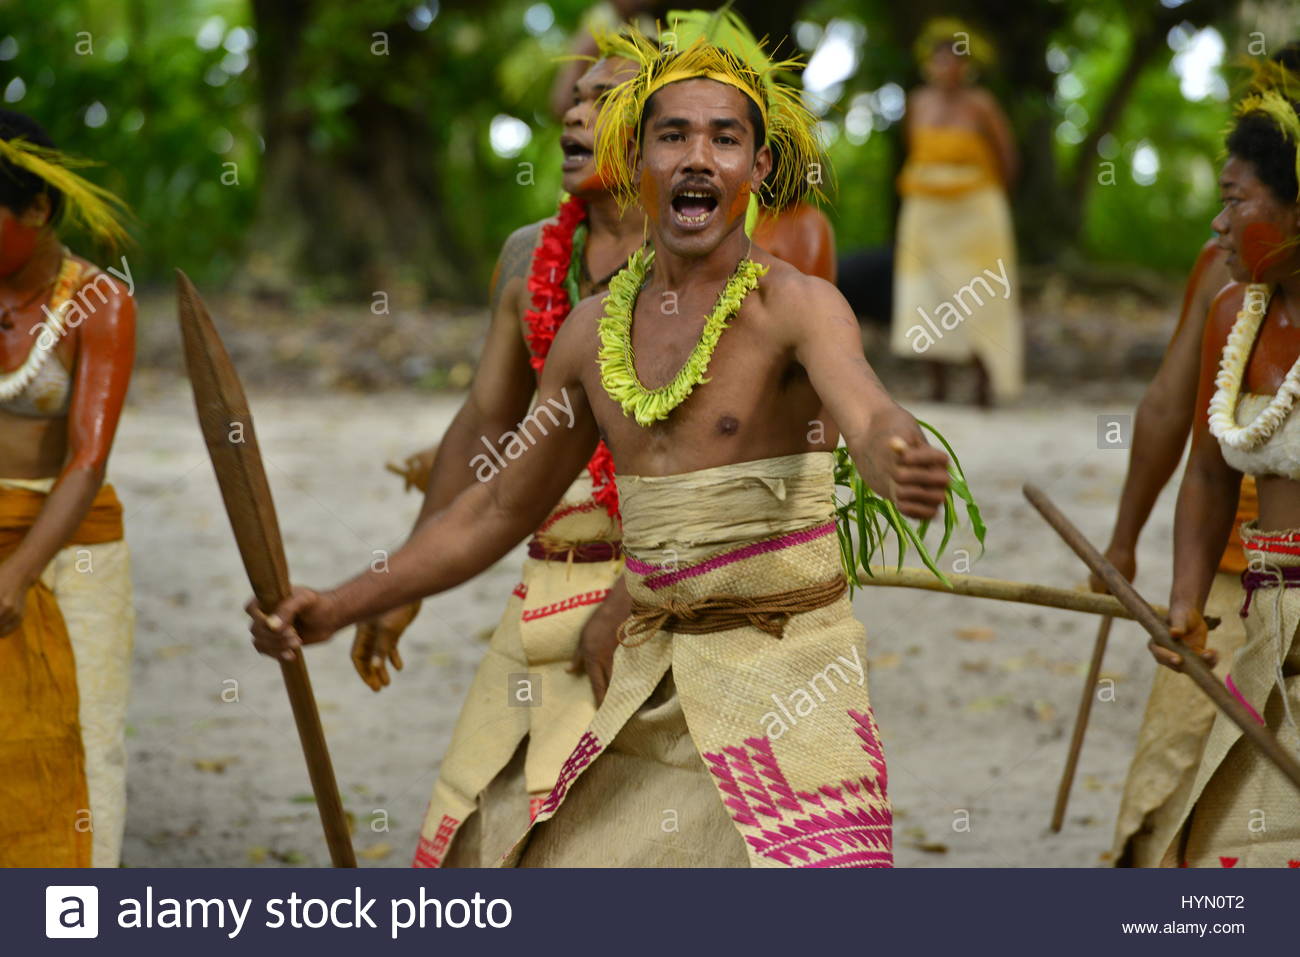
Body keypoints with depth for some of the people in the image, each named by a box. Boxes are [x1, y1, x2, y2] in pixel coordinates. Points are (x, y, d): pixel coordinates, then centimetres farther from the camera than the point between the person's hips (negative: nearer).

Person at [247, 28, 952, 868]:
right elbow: (499, 509, 18)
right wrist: (342, 606, 13)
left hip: (784, 680, -5)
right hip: (645, 681, 6)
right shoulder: (595, 331, 8)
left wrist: (904, 463, -56)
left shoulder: (796, 306, -10)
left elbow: (870, 415, -32)